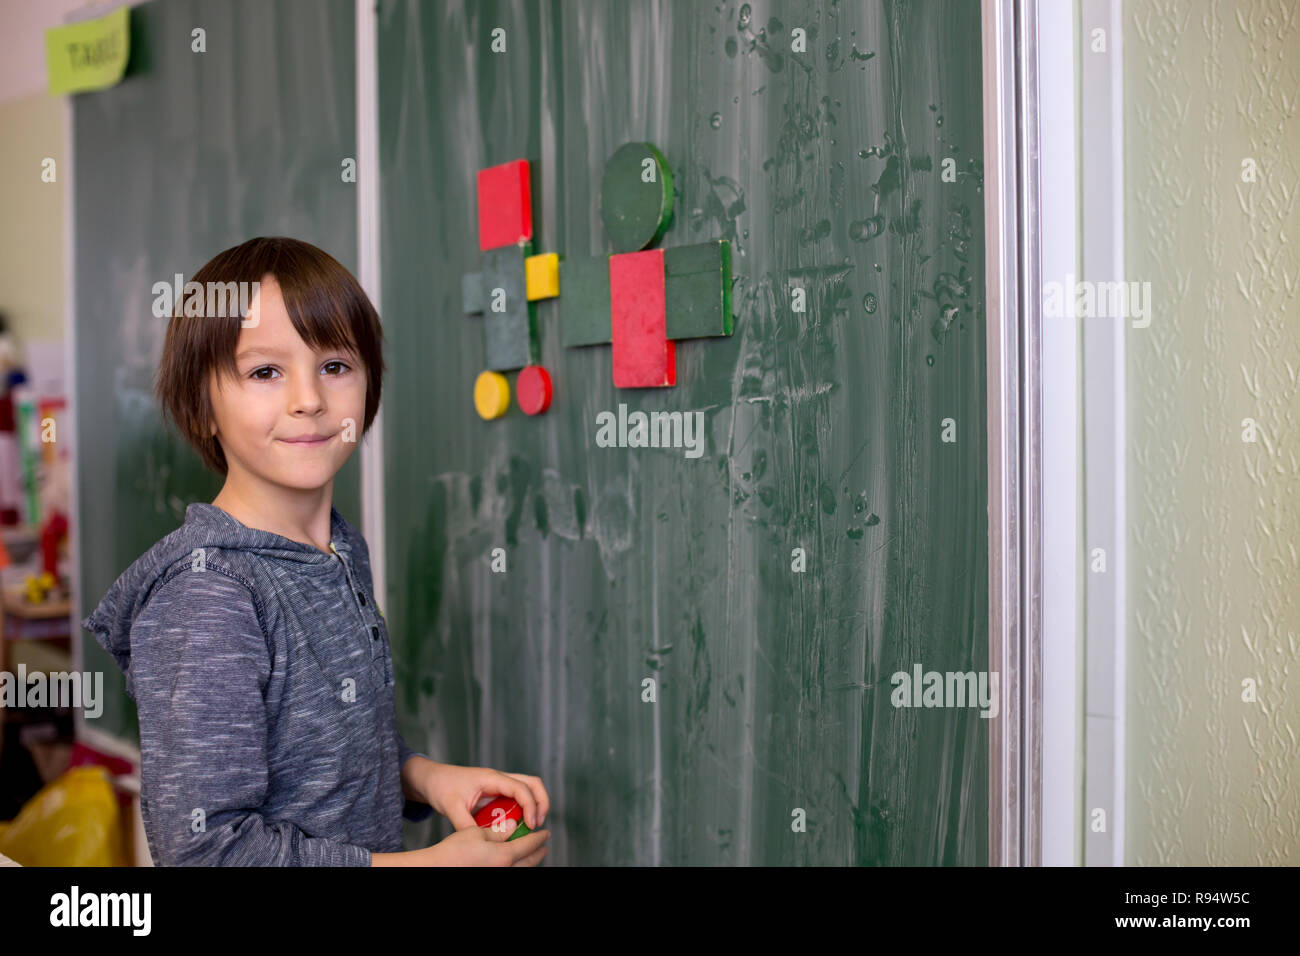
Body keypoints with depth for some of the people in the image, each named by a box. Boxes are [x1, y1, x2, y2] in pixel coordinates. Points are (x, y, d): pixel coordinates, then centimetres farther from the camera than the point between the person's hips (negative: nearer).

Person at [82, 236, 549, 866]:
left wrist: (429, 776, -9)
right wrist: (438, 862, -23)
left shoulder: (342, 549, -1)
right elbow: (205, 846, -27)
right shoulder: (204, 596, -25)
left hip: (381, 849, 7)